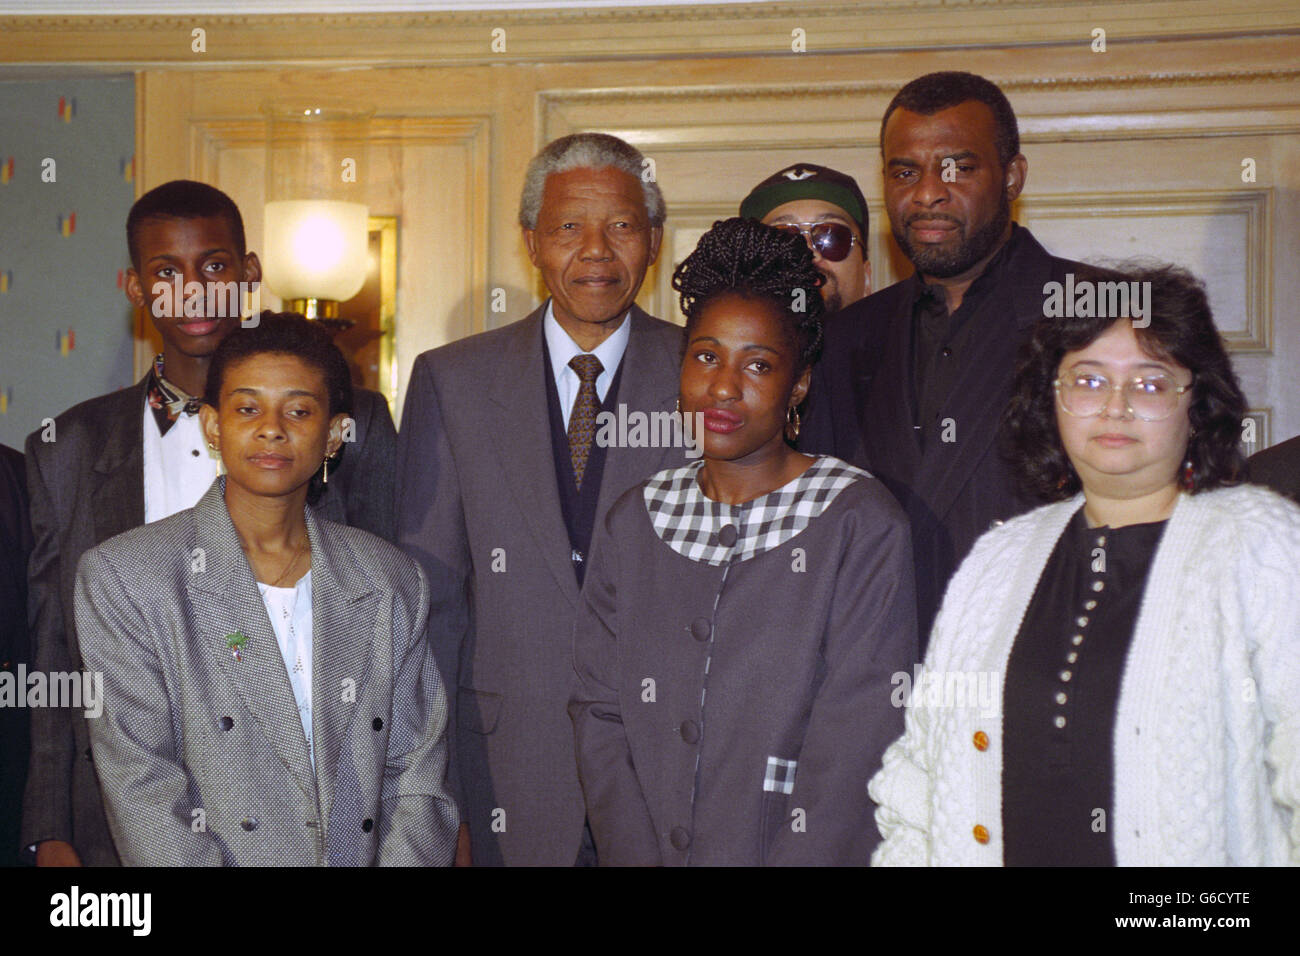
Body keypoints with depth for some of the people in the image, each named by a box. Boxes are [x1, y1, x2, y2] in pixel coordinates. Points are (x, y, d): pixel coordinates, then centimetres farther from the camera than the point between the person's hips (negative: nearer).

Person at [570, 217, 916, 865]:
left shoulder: (860, 526, -10)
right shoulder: (634, 521, 3)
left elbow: (855, 745, -14)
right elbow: (599, 709, 2)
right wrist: (634, 854, -9)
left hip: (795, 851, -3)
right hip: (645, 846, 3)